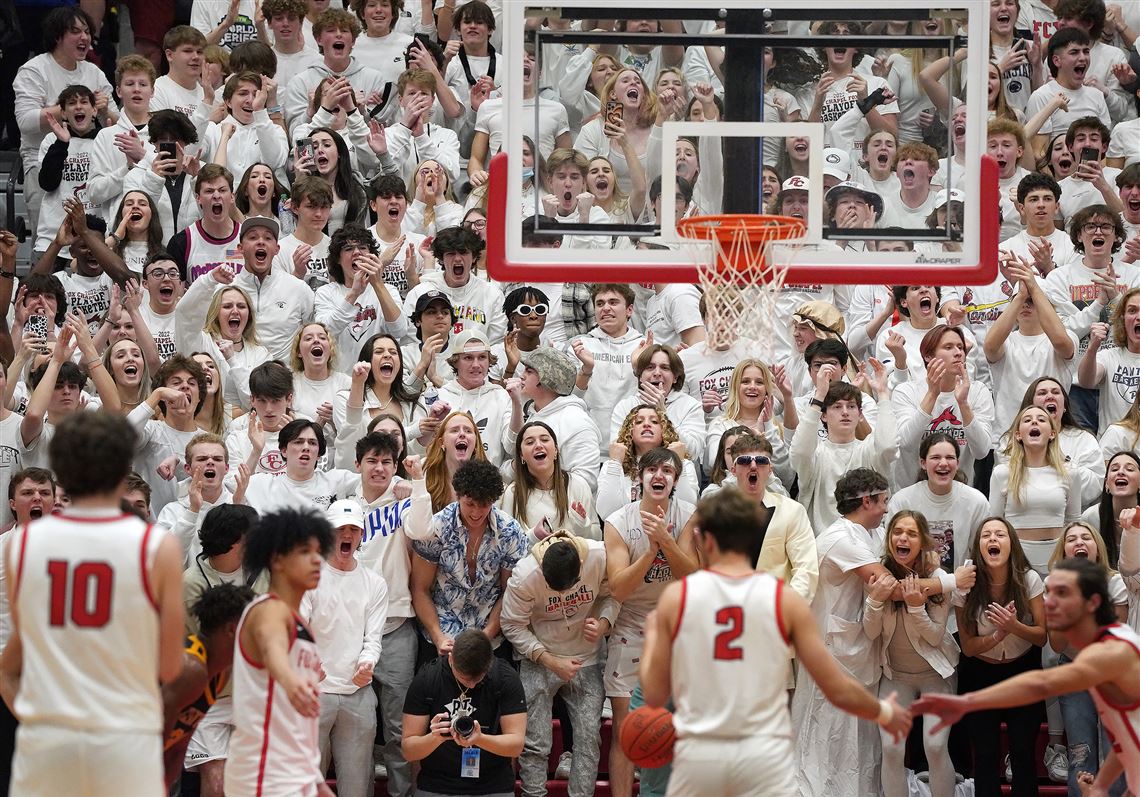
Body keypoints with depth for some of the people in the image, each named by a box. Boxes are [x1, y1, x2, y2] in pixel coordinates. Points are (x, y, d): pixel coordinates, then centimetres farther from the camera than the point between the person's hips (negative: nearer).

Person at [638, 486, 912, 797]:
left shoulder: (676, 596, 1)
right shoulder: (785, 600, 1)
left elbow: (654, 694, 5)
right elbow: (839, 690, 1)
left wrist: (652, 637, 24)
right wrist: (884, 712, 21)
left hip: (698, 754, 1)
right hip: (763, 754, -1)